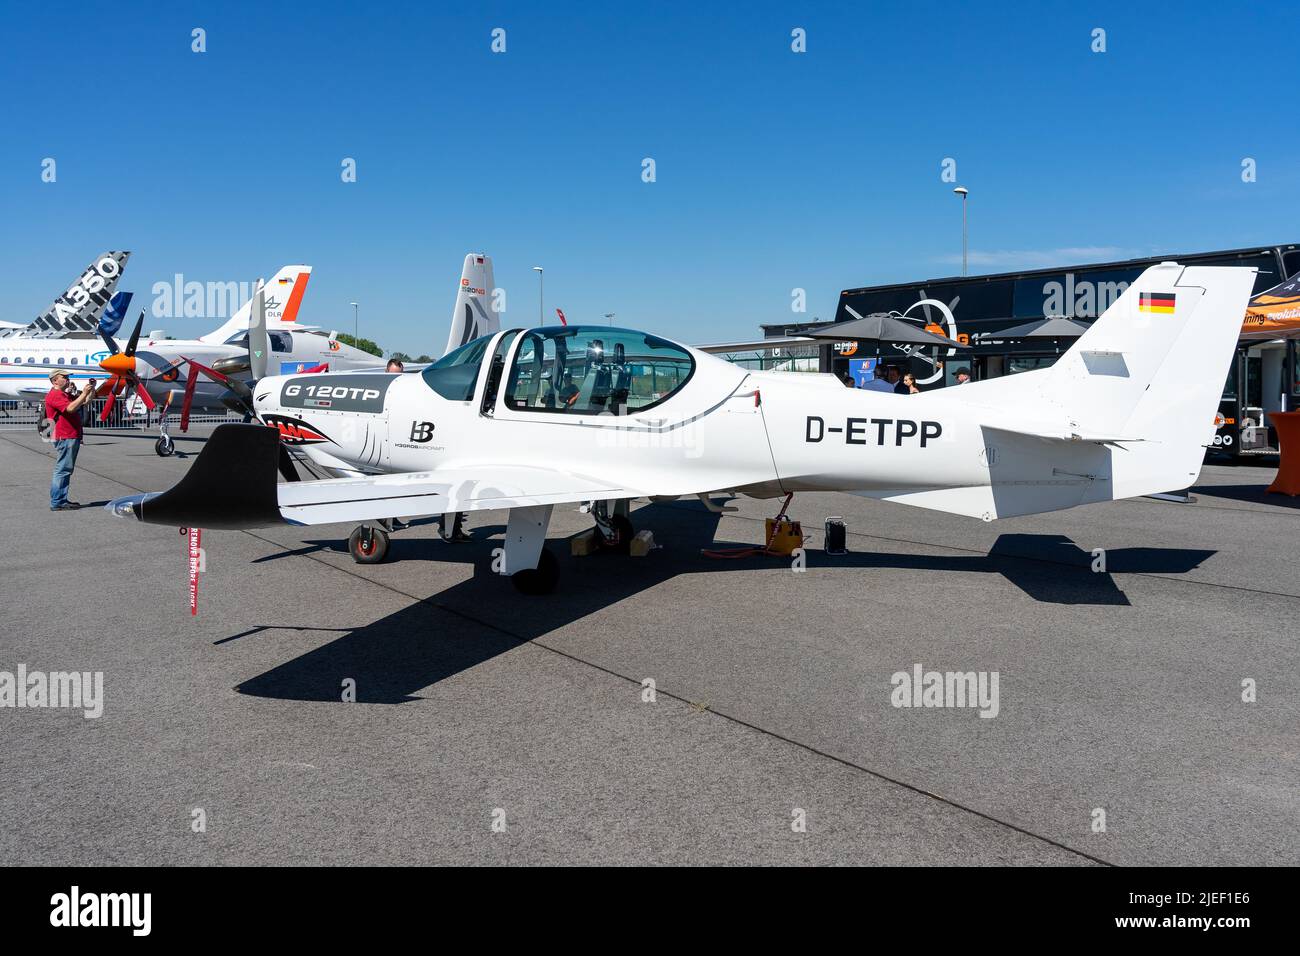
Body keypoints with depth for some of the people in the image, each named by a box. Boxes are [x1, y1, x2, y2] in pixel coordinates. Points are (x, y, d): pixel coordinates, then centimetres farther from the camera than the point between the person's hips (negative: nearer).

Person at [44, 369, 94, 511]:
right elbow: (70, 408, -25)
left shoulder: (66, 394, 22)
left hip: (72, 437, 11)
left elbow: (86, 401, 21)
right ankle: (57, 502, -10)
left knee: (65, 470, 15)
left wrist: (92, 389, 6)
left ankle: (62, 500, 21)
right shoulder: (54, 395, -10)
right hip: (65, 437, -11)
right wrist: (84, 393, -23)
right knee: (63, 469, -11)